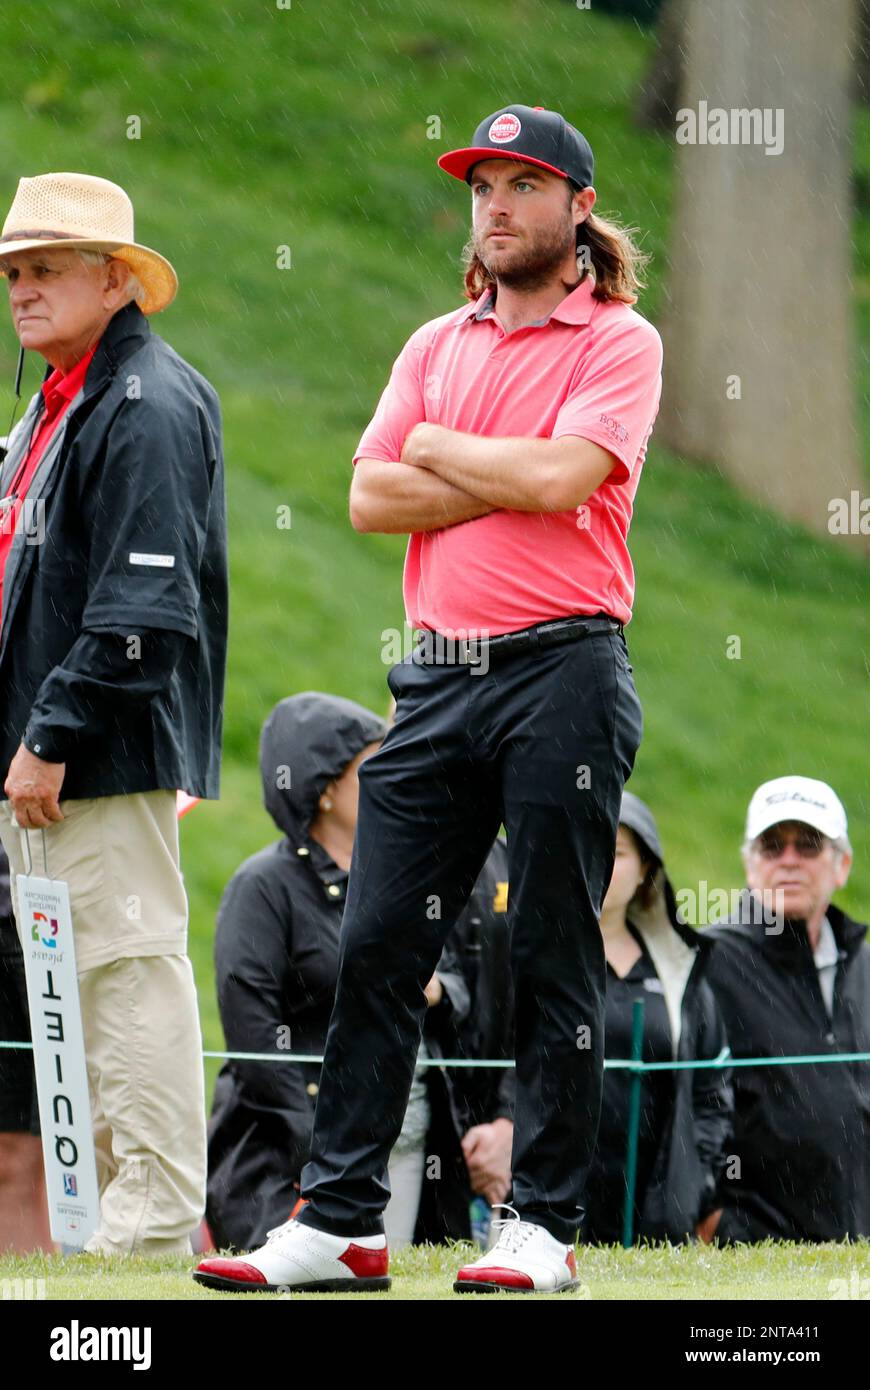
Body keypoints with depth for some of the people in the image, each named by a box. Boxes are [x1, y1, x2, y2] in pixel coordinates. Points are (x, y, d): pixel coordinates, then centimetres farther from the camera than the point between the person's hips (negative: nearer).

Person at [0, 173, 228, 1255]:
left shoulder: (149, 405, -13)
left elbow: (141, 608, -21)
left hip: (113, 756, -10)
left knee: (128, 966, -8)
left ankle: (156, 1218, -6)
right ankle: (100, 1209, 18)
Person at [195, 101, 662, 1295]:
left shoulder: (619, 342, 1)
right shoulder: (436, 345, 18)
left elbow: (560, 477, -15)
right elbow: (372, 497, 6)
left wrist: (439, 448, 0)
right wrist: (512, 478, -6)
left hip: (562, 671, -5)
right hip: (438, 675, 5)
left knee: (554, 959, -2)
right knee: (378, 943, 1)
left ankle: (545, 1227, 2)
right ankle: (340, 1222, 2)